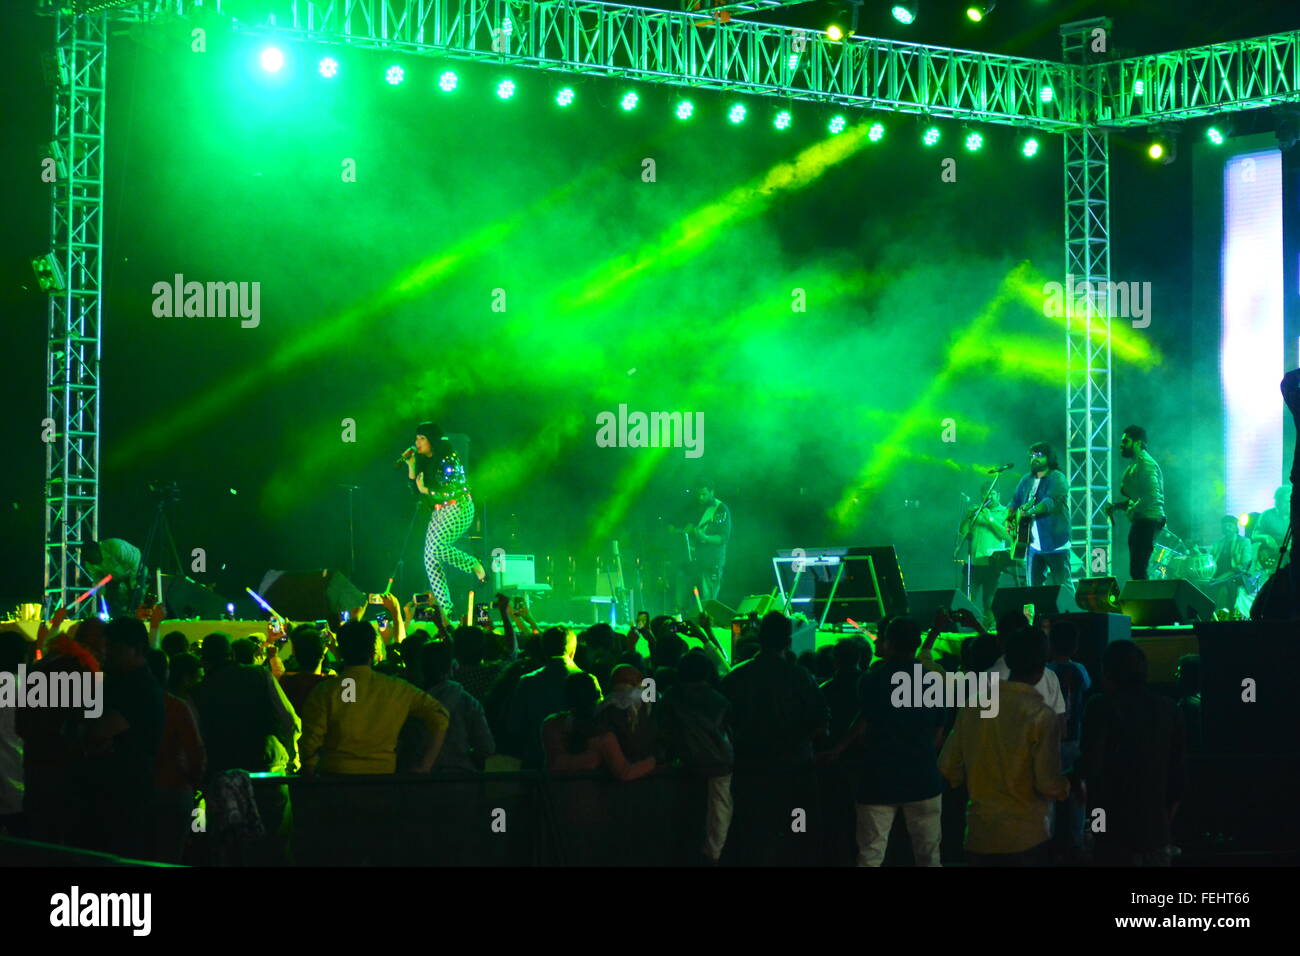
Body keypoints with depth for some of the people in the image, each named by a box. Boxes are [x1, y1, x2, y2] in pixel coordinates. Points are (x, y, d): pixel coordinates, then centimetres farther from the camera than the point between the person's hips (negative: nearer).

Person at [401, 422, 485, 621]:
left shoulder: (448, 459, -12)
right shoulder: (424, 462, 12)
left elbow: (454, 490, -18)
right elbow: (415, 492, 11)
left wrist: (426, 490, -19)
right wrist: (411, 467, 2)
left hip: (458, 509, -8)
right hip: (438, 513, 8)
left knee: (436, 547, -26)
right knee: (430, 559, -2)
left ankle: (474, 565, -3)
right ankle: (445, 609, 0)